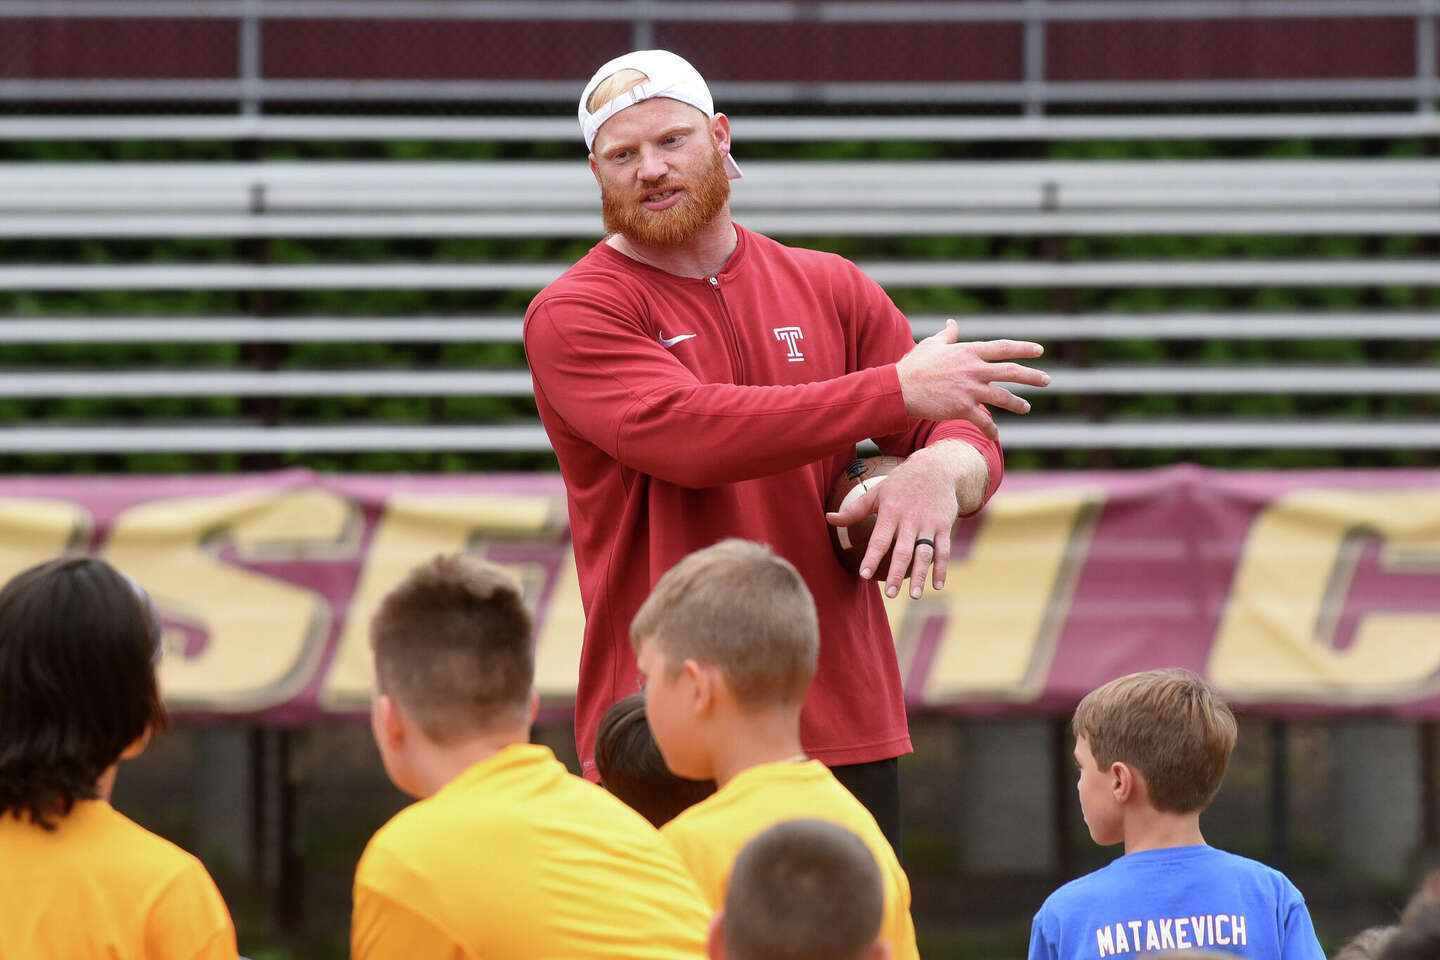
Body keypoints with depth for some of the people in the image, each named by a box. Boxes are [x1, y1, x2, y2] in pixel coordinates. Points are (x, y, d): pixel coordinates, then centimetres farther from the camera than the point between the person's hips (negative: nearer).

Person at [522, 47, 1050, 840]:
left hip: (844, 723, 4)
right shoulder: (572, 317, -2)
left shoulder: (831, 291, 13)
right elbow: (689, 434, -19)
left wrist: (941, 470, -16)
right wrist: (896, 389, -19)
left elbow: (969, 435, 10)